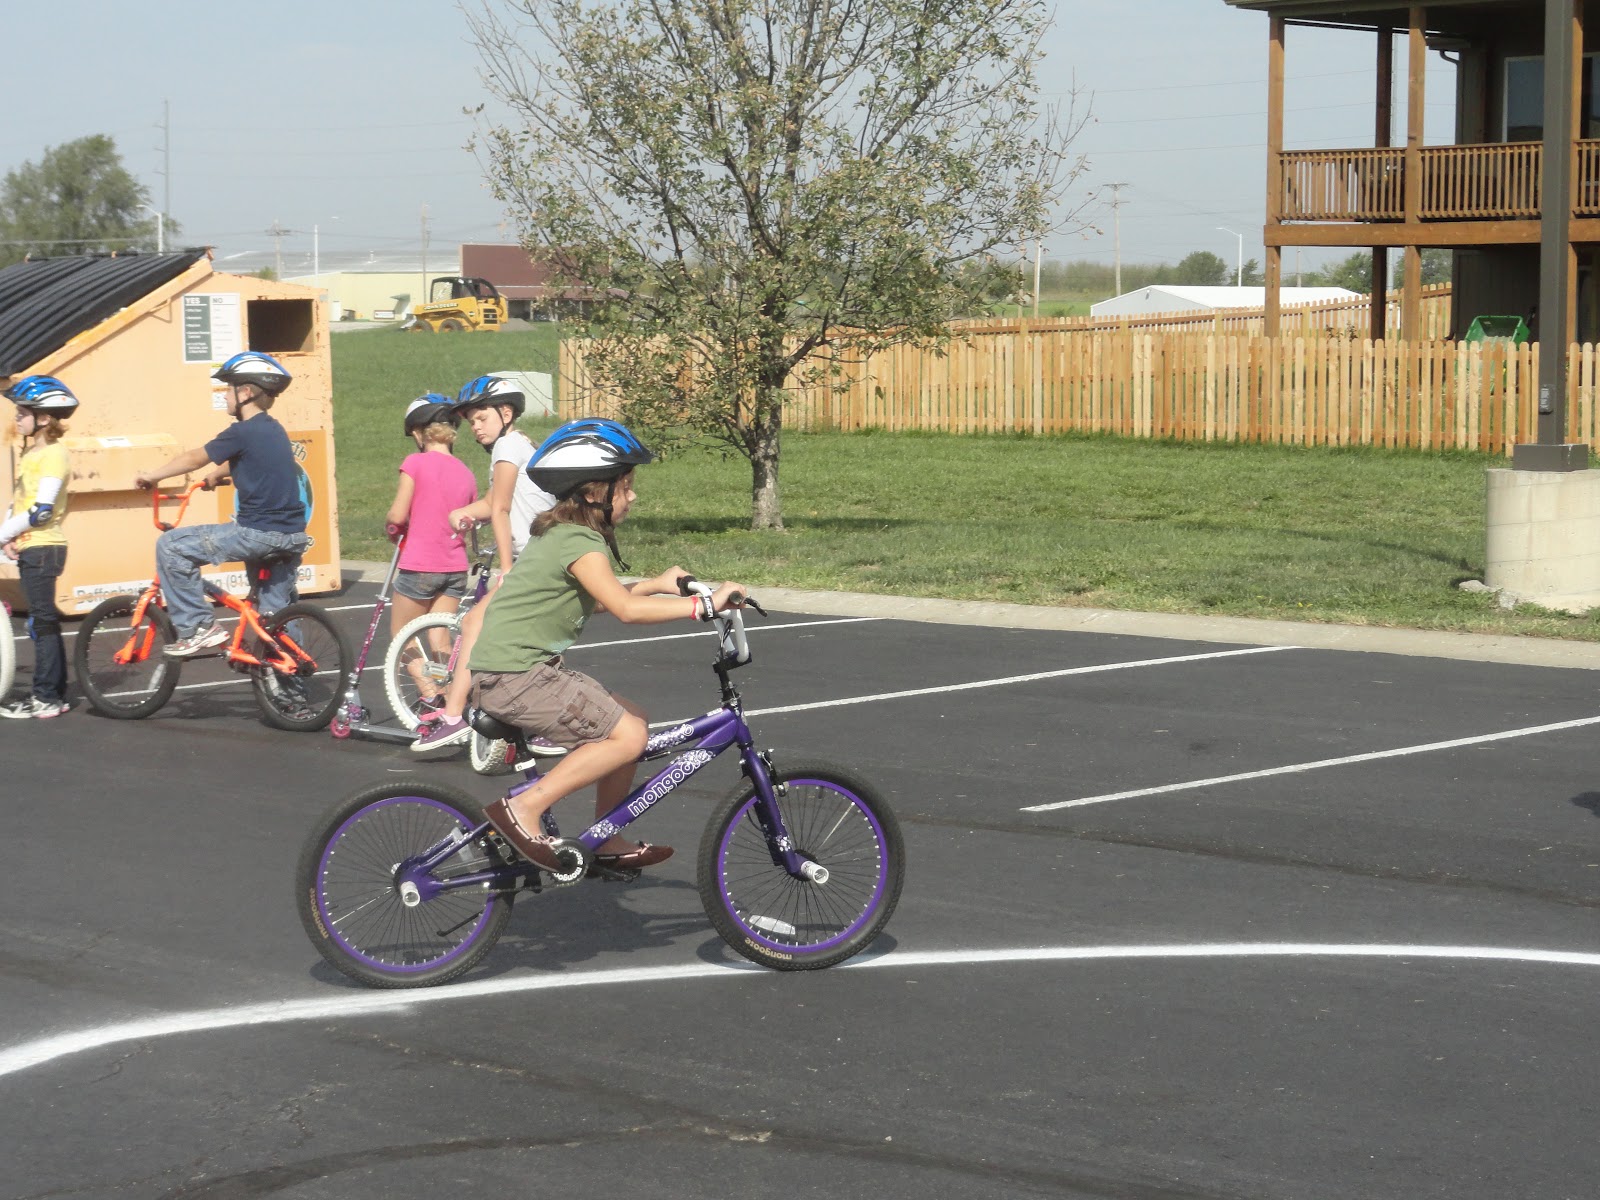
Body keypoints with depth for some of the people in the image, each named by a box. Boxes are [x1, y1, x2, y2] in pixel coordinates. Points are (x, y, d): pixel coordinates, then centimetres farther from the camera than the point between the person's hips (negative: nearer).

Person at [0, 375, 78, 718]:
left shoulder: (53, 454, -13)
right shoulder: (30, 452, 16)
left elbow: (41, 510, -21)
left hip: (43, 548, -9)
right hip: (29, 548, 9)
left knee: (42, 623, -6)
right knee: (44, 622, 12)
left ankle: (46, 698, -3)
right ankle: (54, 694, 18)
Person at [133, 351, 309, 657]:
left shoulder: (242, 432, -11)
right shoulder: (273, 430, 14)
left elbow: (194, 459, 0)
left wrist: (151, 477, 12)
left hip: (258, 533, -9)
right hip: (292, 536, 9)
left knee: (170, 546, -4)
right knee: (275, 620, 19)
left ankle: (198, 628, -3)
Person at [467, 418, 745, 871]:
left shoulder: (563, 533, 15)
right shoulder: (578, 542, -17)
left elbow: (599, 600, 27)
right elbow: (626, 609, -26)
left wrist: (657, 584, 21)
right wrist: (704, 604, -24)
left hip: (528, 668, 10)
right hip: (514, 677, -10)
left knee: (629, 721, 12)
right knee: (628, 735, -16)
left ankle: (607, 843, 19)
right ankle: (523, 809, -14)